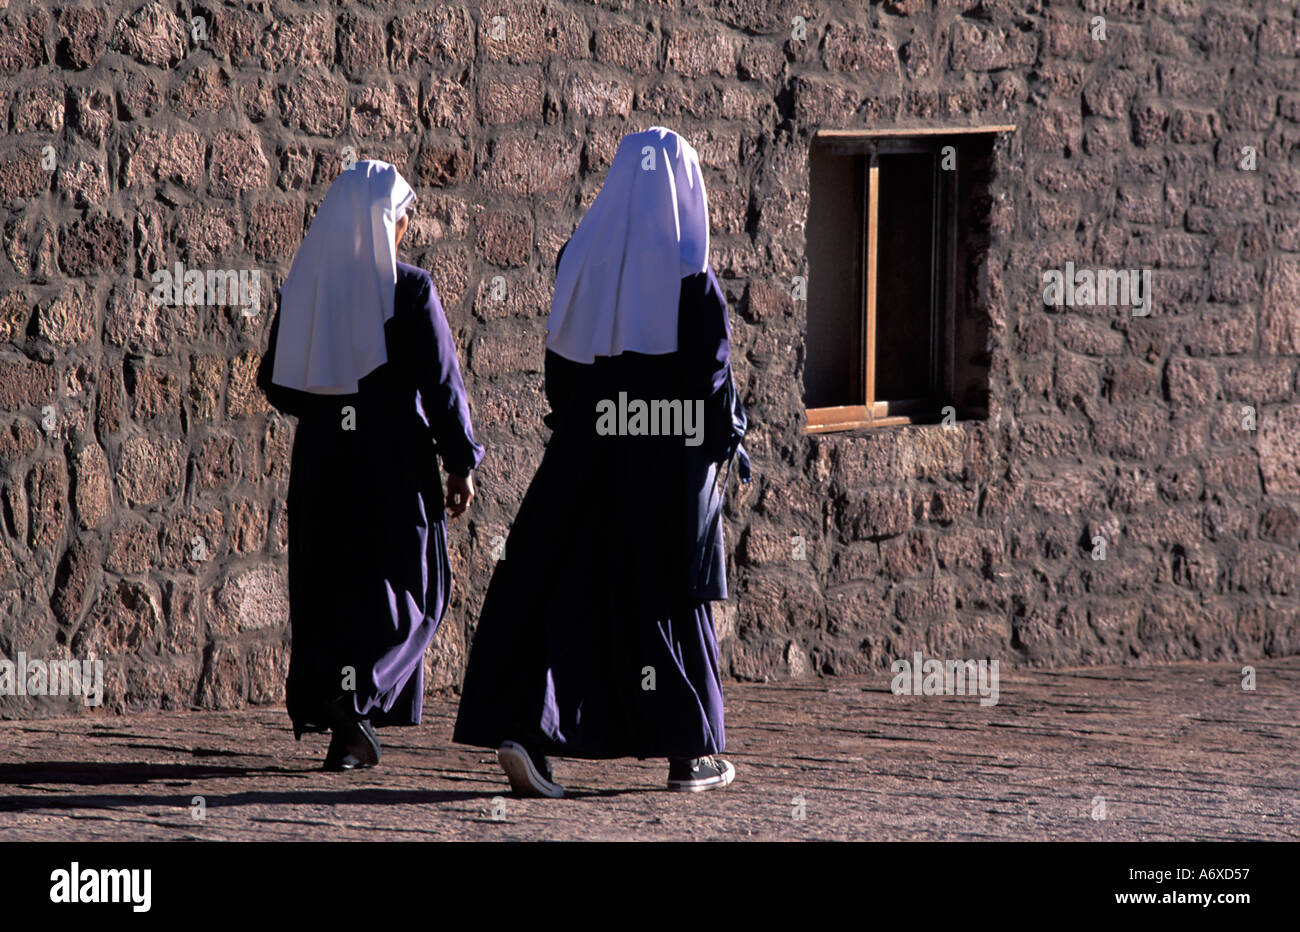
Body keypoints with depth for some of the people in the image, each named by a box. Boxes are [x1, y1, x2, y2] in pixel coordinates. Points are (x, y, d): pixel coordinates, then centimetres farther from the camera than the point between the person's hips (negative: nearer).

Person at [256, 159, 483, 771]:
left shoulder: (301, 288, 1)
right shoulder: (408, 290, -12)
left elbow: (275, 383, 6)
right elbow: (441, 382, -10)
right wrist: (462, 463, -1)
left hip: (321, 461, 4)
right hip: (395, 462, -4)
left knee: (326, 586, 11)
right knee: (402, 590, 7)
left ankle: (342, 732, 11)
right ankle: (358, 693, -15)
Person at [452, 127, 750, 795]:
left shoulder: (581, 261, 2)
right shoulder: (692, 278, -11)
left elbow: (560, 362, 8)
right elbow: (713, 374, -10)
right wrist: (729, 443, 3)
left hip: (586, 449, 3)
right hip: (672, 461, -3)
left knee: (564, 589, 3)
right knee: (668, 594, 8)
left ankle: (524, 731, -14)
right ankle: (688, 753, 16)